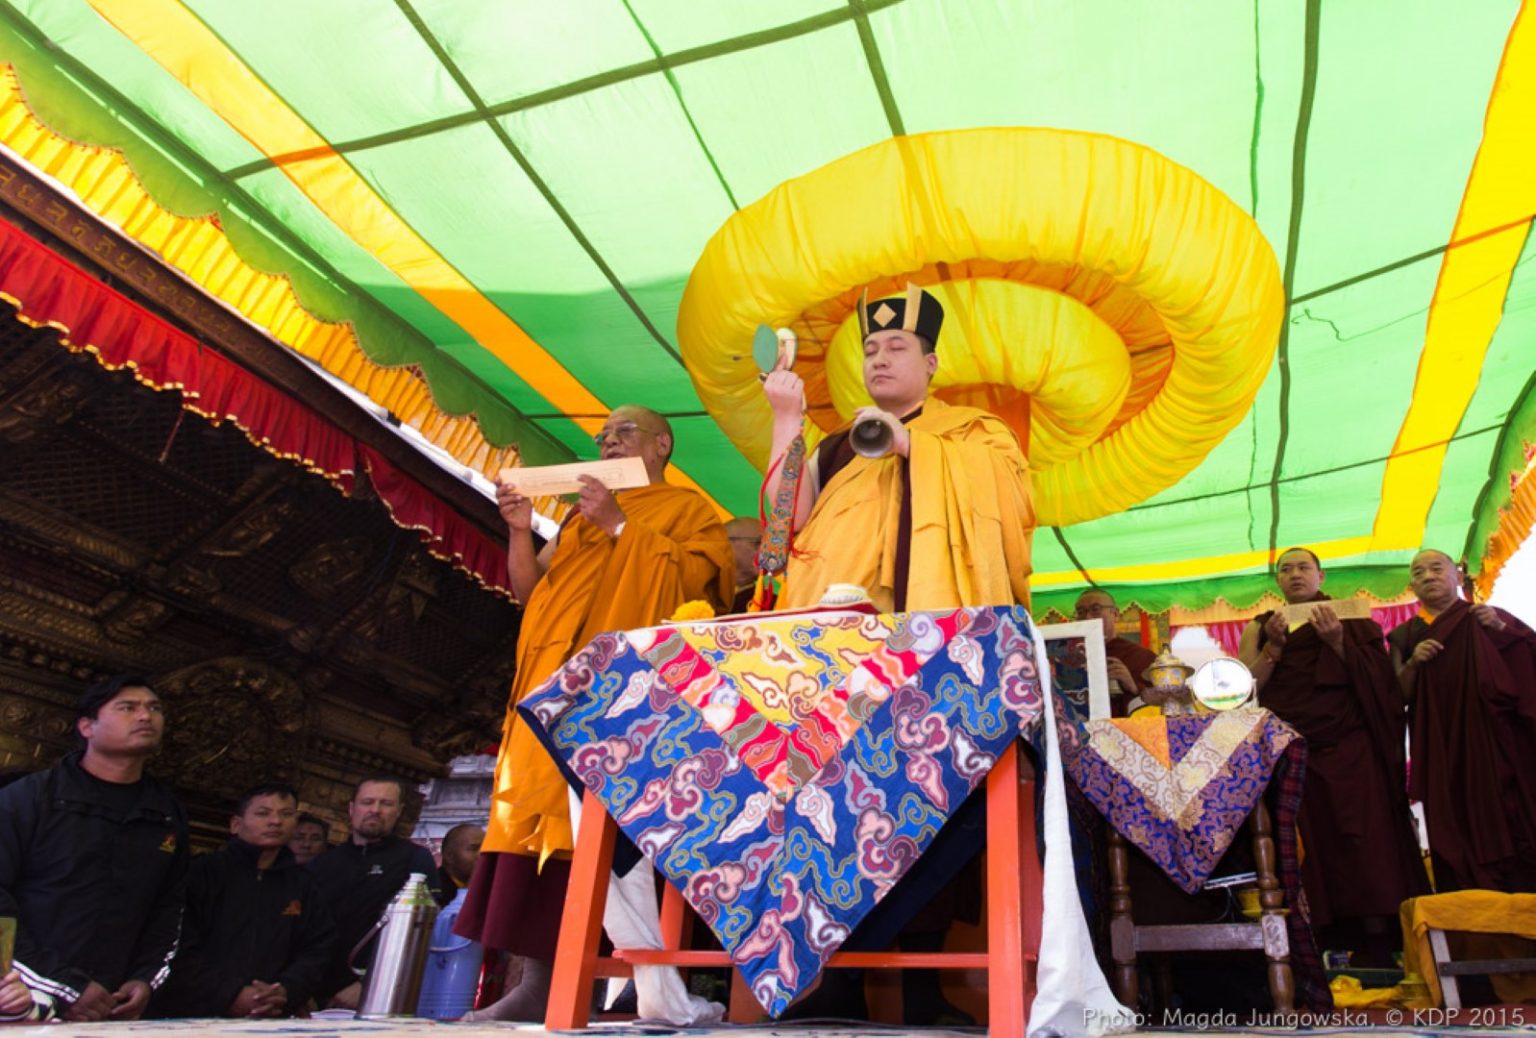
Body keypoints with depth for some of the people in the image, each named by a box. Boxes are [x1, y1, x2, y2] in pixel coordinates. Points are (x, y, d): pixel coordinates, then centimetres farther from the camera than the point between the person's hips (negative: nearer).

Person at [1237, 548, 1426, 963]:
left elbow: (1376, 678, 1)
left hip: (1348, 747, -1)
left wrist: (1336, 641, -11)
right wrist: (1273, 645, -8)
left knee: (1362, 846, -7)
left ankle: (1376, 955, -1)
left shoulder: (1350, 619, 13)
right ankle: (1335, 946, 1)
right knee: (1312, 849, -3)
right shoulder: (1260, 627, 15)